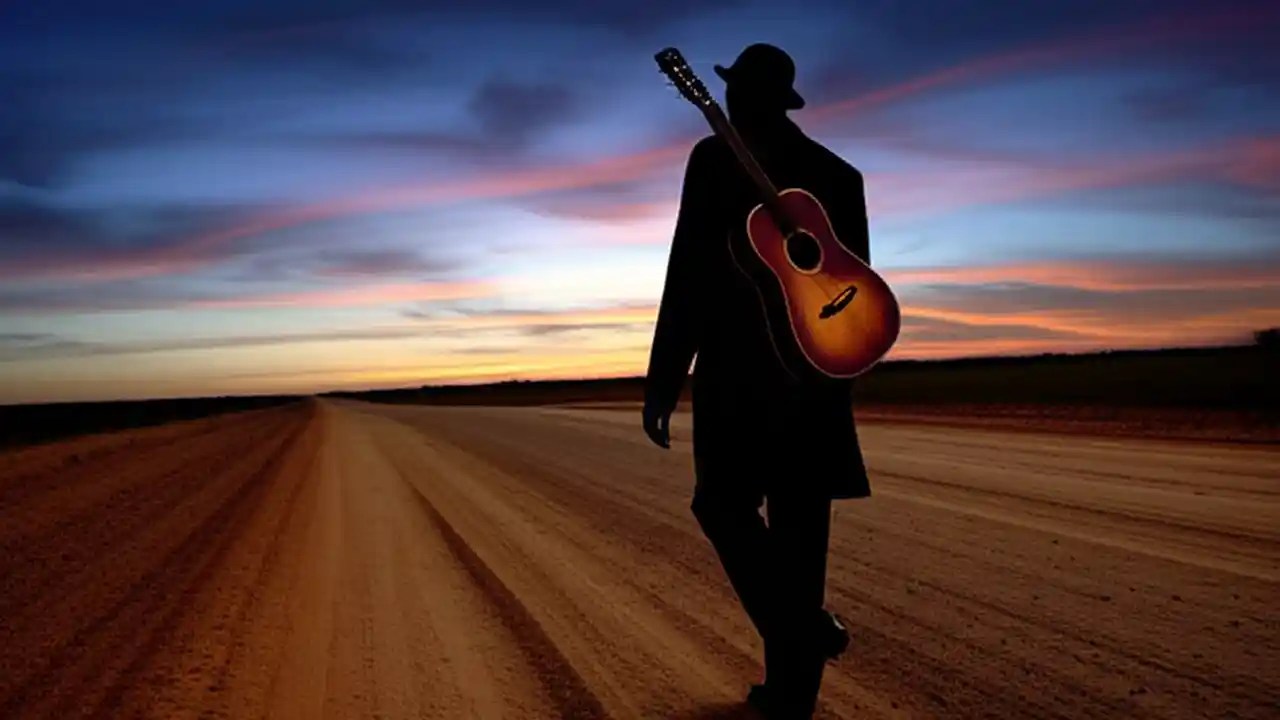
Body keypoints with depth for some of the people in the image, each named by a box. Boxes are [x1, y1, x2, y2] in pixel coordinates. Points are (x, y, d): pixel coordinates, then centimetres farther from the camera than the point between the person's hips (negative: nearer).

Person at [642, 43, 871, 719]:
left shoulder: (716, 158, -4)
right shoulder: (839, 174, 12)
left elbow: (690, 272, -11)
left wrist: (661, 380, -8)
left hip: (739, 367, -5)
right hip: (815, 371, 5)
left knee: (726, 505, 12)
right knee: (797, 523, 9)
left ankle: (804, 625, -7)